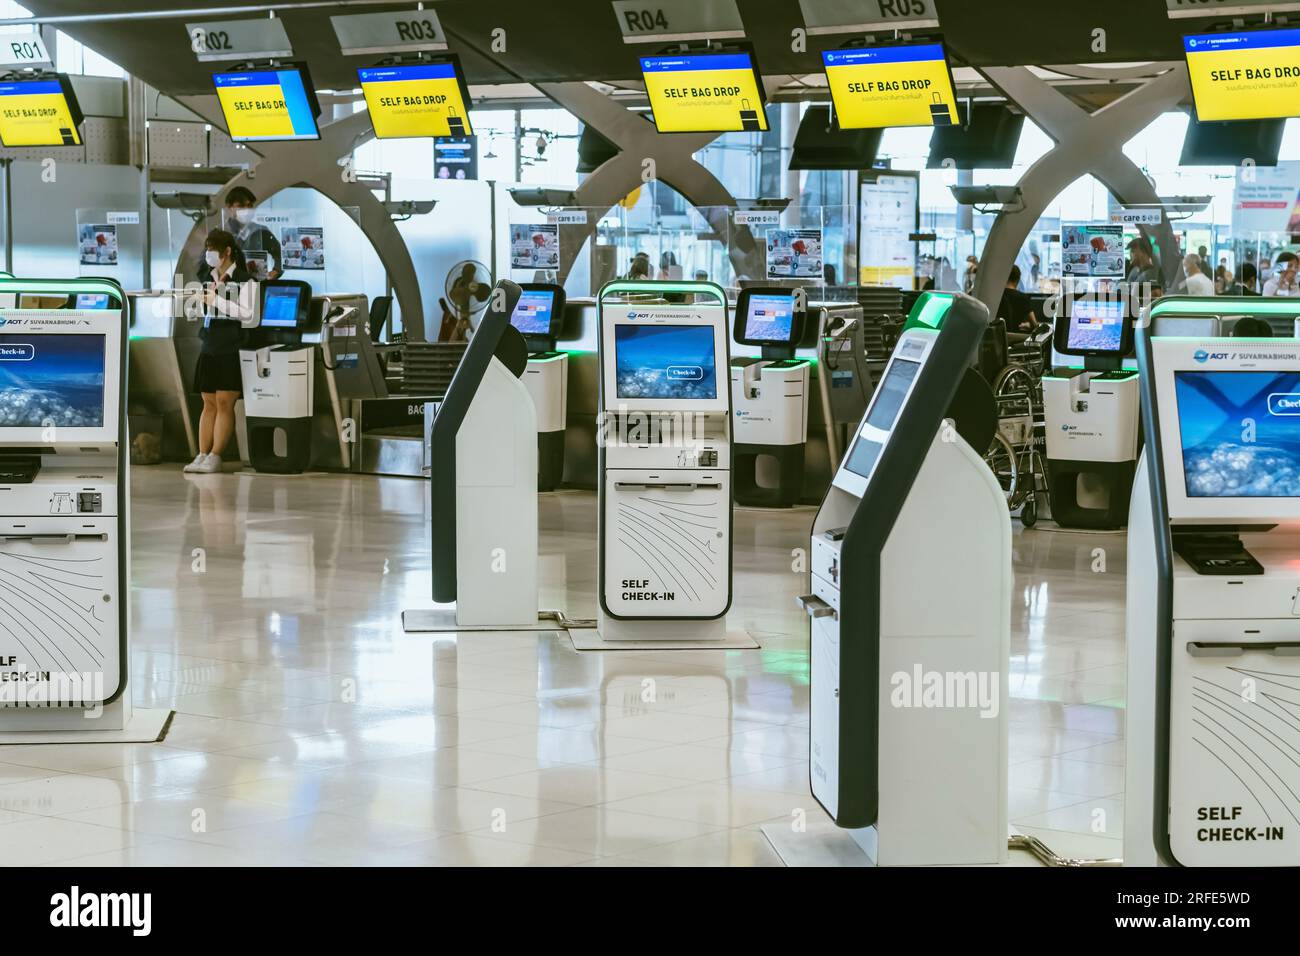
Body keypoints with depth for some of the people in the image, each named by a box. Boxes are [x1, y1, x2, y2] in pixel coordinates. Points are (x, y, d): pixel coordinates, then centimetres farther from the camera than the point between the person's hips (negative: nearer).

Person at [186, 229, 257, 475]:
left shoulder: (244, 280, -5)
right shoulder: (208, 279, 16)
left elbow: (247, 313, -16)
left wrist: (217, 301, -14)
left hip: (232, 350, -7)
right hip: (209, 348, 7)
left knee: (224, 403, -7)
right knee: (209, 404, 6)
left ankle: (215, 457, -8)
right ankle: (202, 455, 5)